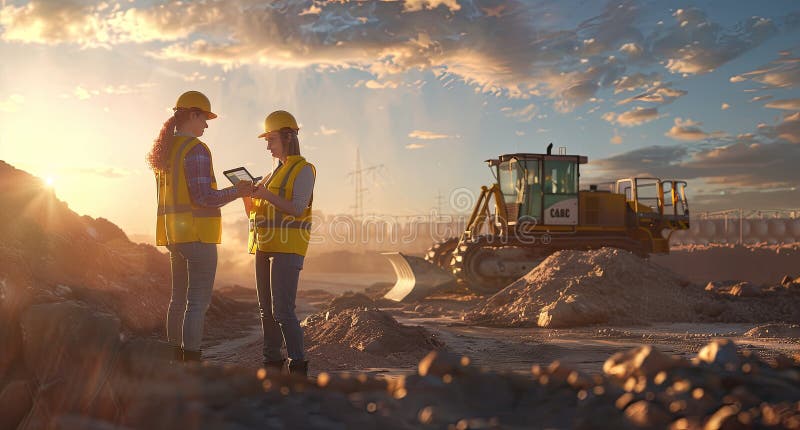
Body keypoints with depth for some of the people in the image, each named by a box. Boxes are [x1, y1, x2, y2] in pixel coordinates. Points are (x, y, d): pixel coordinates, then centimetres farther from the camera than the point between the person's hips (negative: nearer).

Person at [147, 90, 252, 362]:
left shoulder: (165, 150, 14)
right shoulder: (196, 149, -14)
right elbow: (203, 196, -19)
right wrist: (236, 192, -7)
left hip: (174, 232, 9)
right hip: (197, 233, -9)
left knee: (179, 298, 14)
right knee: (199, 301, -6)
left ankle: (176, 359, 20)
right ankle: (191, 360, -6)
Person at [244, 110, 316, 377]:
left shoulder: (303, 170, -4)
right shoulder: (277, 171, 21)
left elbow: (297, 208, -17)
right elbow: (255, 210, 19)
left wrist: (266, 194, -20)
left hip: (288, 247, -9)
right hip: (265, 245, 9)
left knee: (282, 310, -13)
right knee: (266, 309, 9)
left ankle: (298, 365, -7)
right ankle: (272, 362, 16)